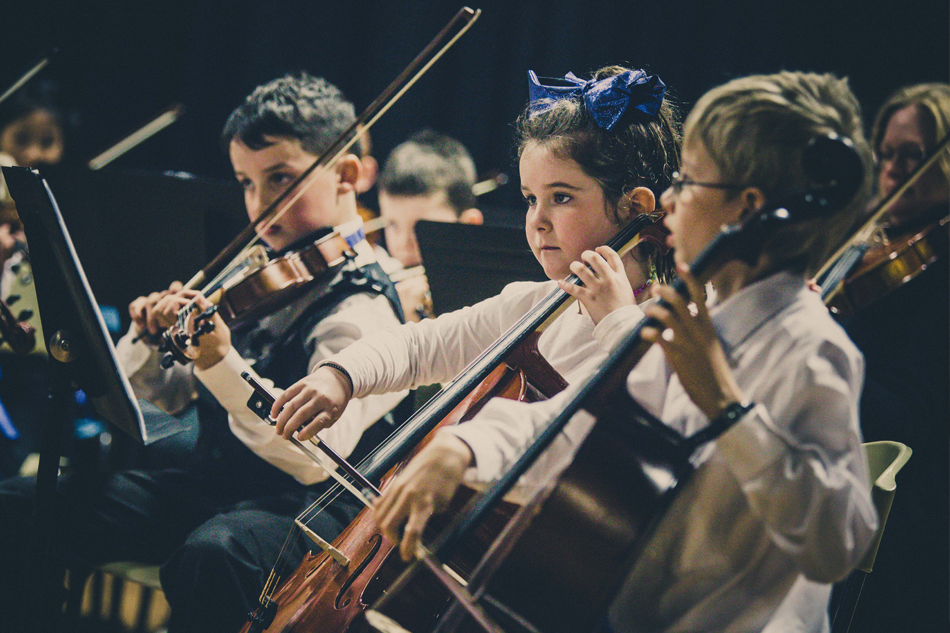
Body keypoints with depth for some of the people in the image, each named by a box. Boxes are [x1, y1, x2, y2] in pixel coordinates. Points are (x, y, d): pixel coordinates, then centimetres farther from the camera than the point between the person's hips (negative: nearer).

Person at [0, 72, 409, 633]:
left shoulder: (364, 308, -13)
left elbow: (316, 458, -26)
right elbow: (171, 395, 17)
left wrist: (222, 363, -36)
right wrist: (147, 339, -5)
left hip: (307, 504, -7)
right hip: (213, 477, 8)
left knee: (211, 553, -41)